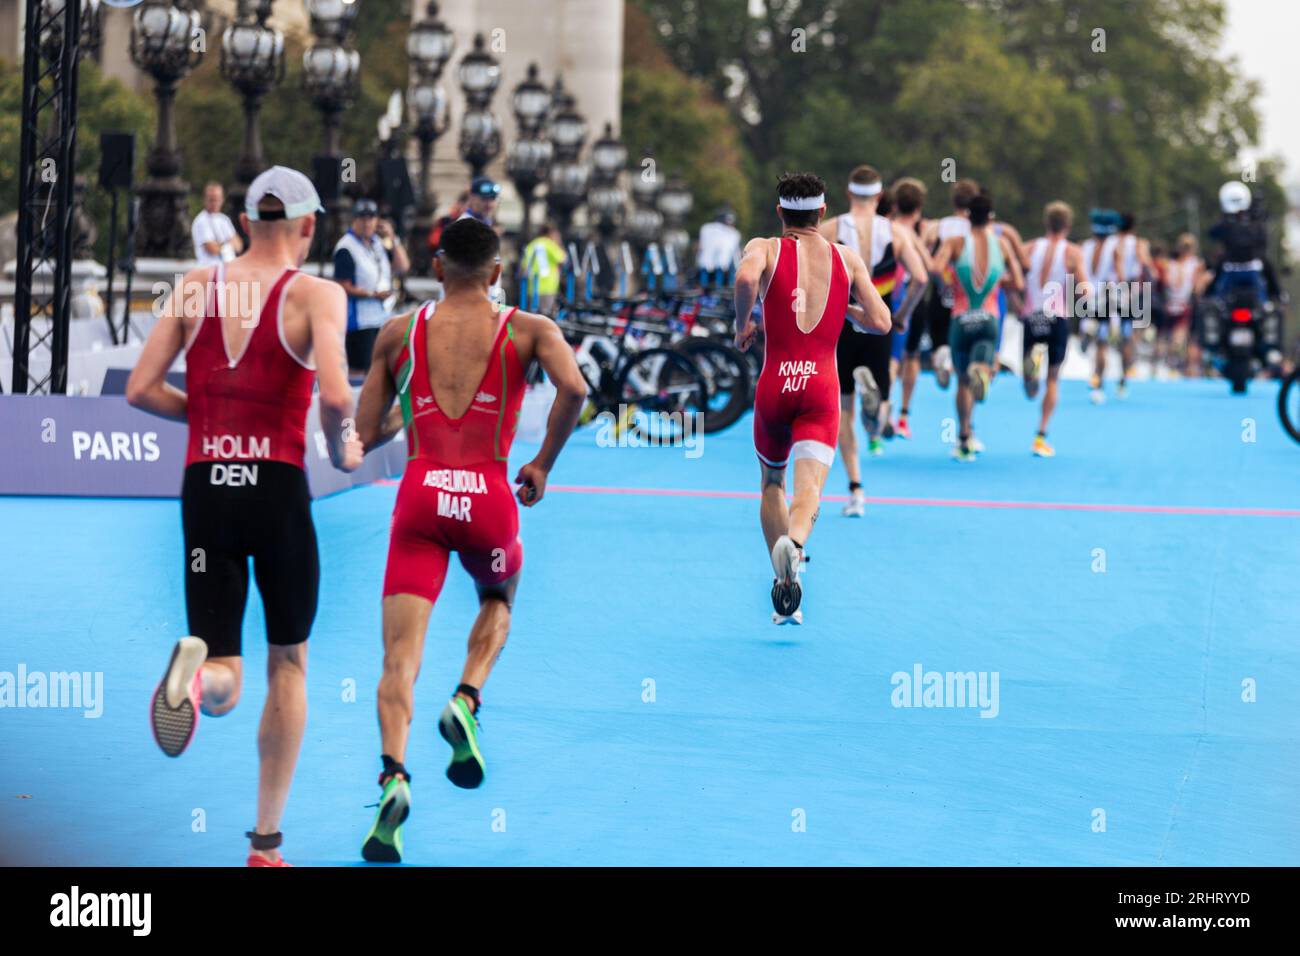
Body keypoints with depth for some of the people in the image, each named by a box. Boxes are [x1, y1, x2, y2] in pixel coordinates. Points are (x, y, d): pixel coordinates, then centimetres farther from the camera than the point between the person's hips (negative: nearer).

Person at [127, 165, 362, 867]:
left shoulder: (195, 287, 7)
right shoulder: (315, 294, -4)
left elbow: (140, 390, 4)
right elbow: (336, 395, -19)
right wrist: (341, 451, 1)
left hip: (206, 489, 3)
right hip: (278, 490, -3)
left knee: (224, 690, 6)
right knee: (288, 665, 17)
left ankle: (199, 666, -33)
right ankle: (265, 843, 18)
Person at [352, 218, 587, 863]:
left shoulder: (399, 332, 11)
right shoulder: (528, 330, 7)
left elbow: (365, 435, 12)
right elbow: (574, 389, -12)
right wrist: (542, 466, 1)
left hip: (421, 496, 0)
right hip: (488, 496, 0)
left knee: (400, 655, -4)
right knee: (498, 601, 31)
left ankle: (394, 773, -28)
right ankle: (466, 700, 4)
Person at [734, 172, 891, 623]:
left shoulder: (765, 248, 3)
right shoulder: (848, 259, 10)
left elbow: (745, 277, -21)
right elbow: (881, 323, 6)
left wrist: (743, 324, -4)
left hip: (774, 386, 0)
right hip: (822, 386, 0)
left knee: (772, 483, 21)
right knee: (809, 485, -13)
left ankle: (785, 588, 16)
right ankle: (794, 539, -48)